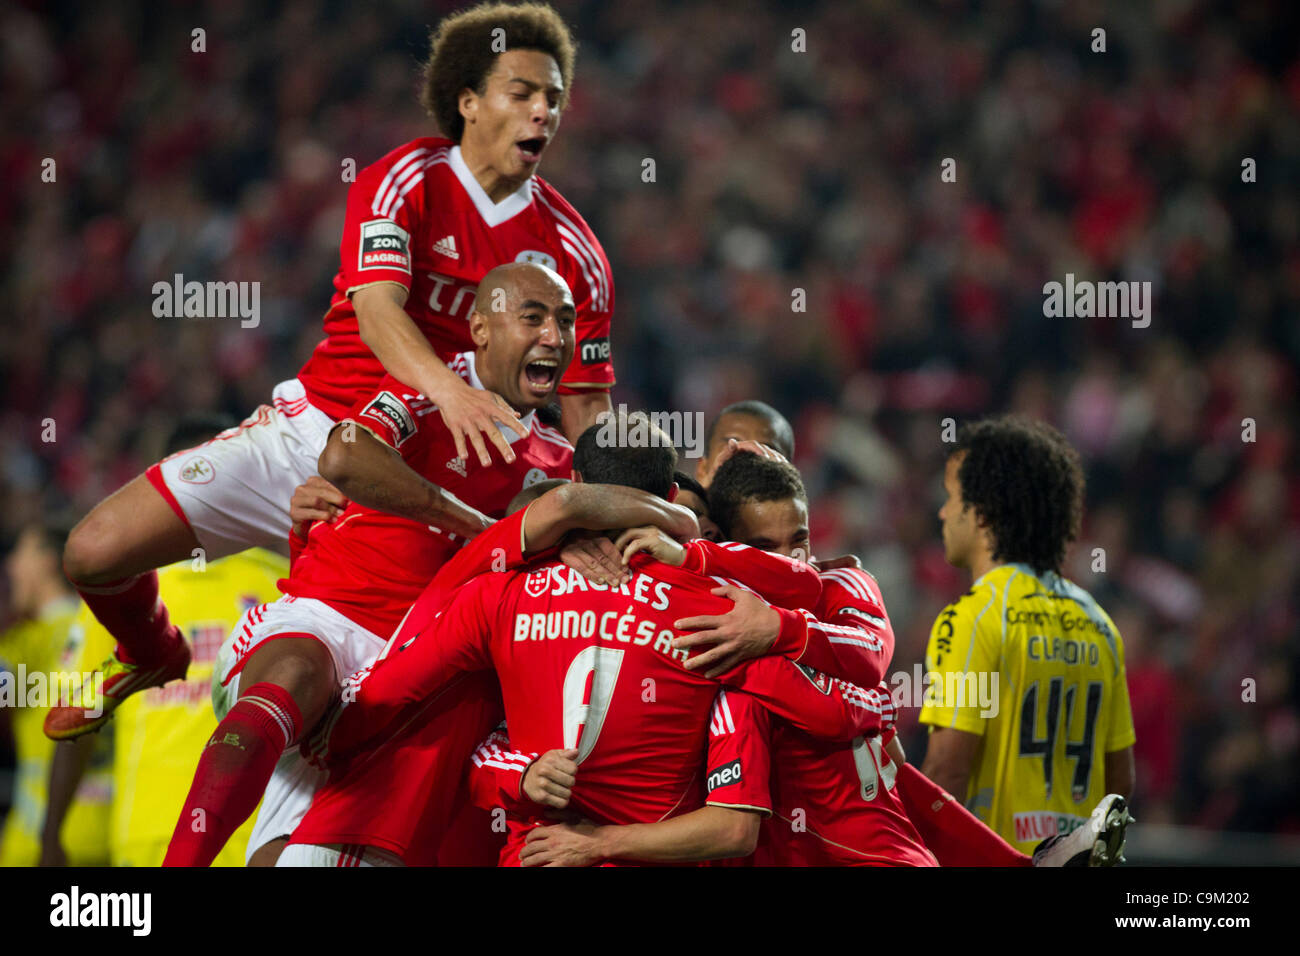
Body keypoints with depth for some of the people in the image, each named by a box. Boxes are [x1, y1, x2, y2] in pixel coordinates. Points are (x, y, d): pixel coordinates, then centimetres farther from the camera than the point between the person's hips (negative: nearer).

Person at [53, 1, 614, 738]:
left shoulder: (573, 251, 0)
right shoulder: (406, 182, -6)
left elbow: (587, 414, 1)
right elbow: (376, 311, -22)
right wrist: (446, 387, -43)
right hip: (316, 429, -1)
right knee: (98, 551, -10)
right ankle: (151, 656, 25)